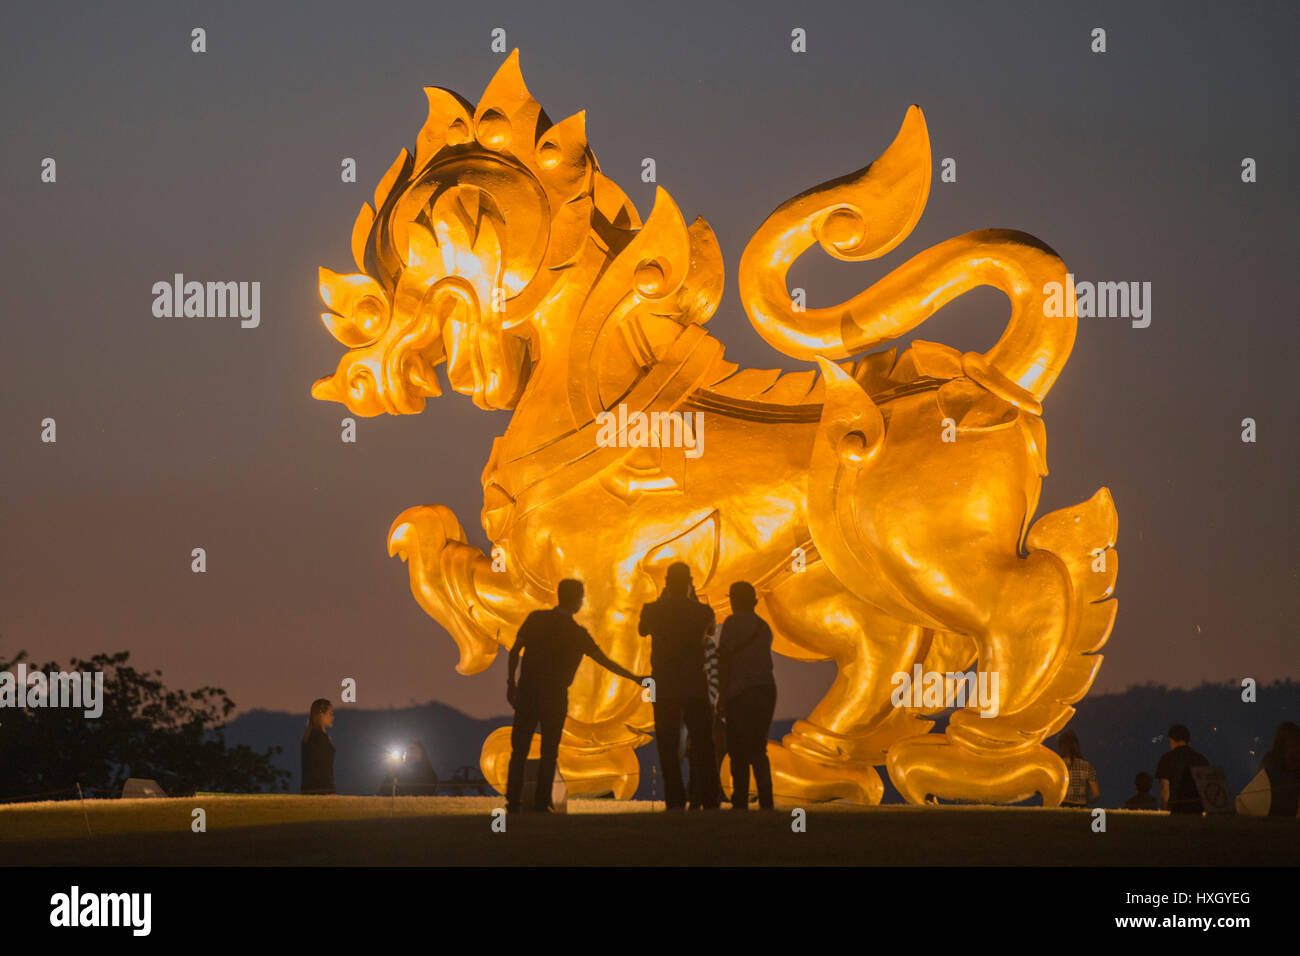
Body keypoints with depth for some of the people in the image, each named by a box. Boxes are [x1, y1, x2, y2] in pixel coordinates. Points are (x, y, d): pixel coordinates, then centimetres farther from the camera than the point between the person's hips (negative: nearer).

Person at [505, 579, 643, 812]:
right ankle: (541, 803, 3)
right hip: (554, 697, -2)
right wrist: (635, 678, 6)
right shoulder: (577, 633, -8)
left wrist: (511, 683, 10)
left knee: (519, 750, 8)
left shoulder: (536, 618, -1)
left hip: (527, 691, 2)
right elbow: (605, 662, -4)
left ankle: (512, 801, 5)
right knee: (549, 752, 7)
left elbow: (514, 652, -1)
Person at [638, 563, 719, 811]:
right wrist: (694, 599, 18)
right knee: (702, 746, 7)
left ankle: (675, 801, 0)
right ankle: (710, 801, 3)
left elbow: (642, 630, 16)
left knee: (668, 747, 4)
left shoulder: (653, 610, -6)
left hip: (664, 688, -1)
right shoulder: (702, 611, -4)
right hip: (696, 688, 1)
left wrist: (662, 598, 17)